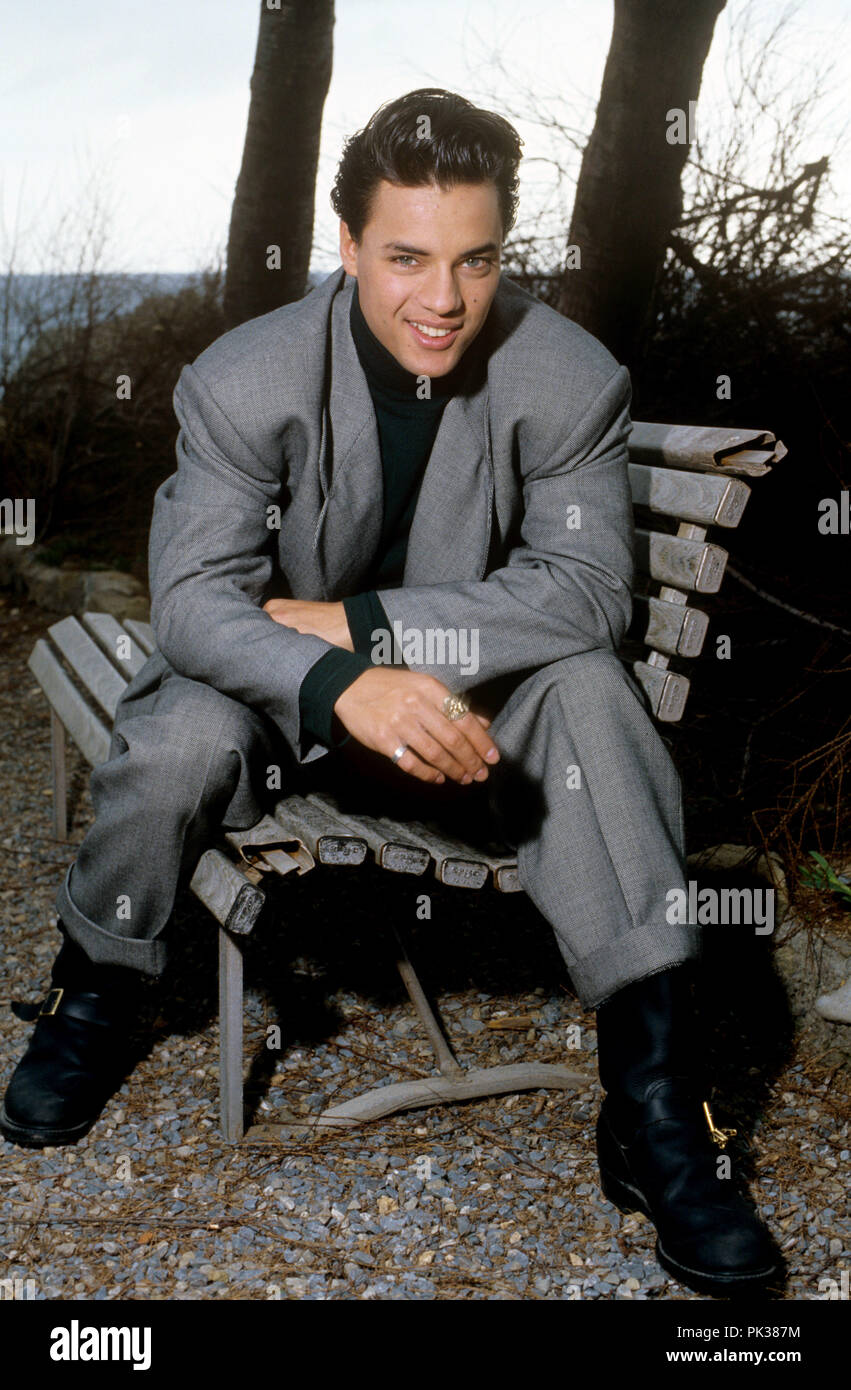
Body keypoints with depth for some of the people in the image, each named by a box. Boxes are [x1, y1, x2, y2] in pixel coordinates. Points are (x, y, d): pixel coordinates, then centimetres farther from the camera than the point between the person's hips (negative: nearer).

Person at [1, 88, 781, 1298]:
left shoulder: (569, 379, -16)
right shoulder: (244, 381, -18)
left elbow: (588, 589, -20)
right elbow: (193, 603, -23)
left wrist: (361, 620, -25)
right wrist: (347, 687, -43)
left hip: (473, 693, 1)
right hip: (284, 690, 0)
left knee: (589, 692, -28)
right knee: (178, 740, -30)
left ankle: (654, 1108, -23)